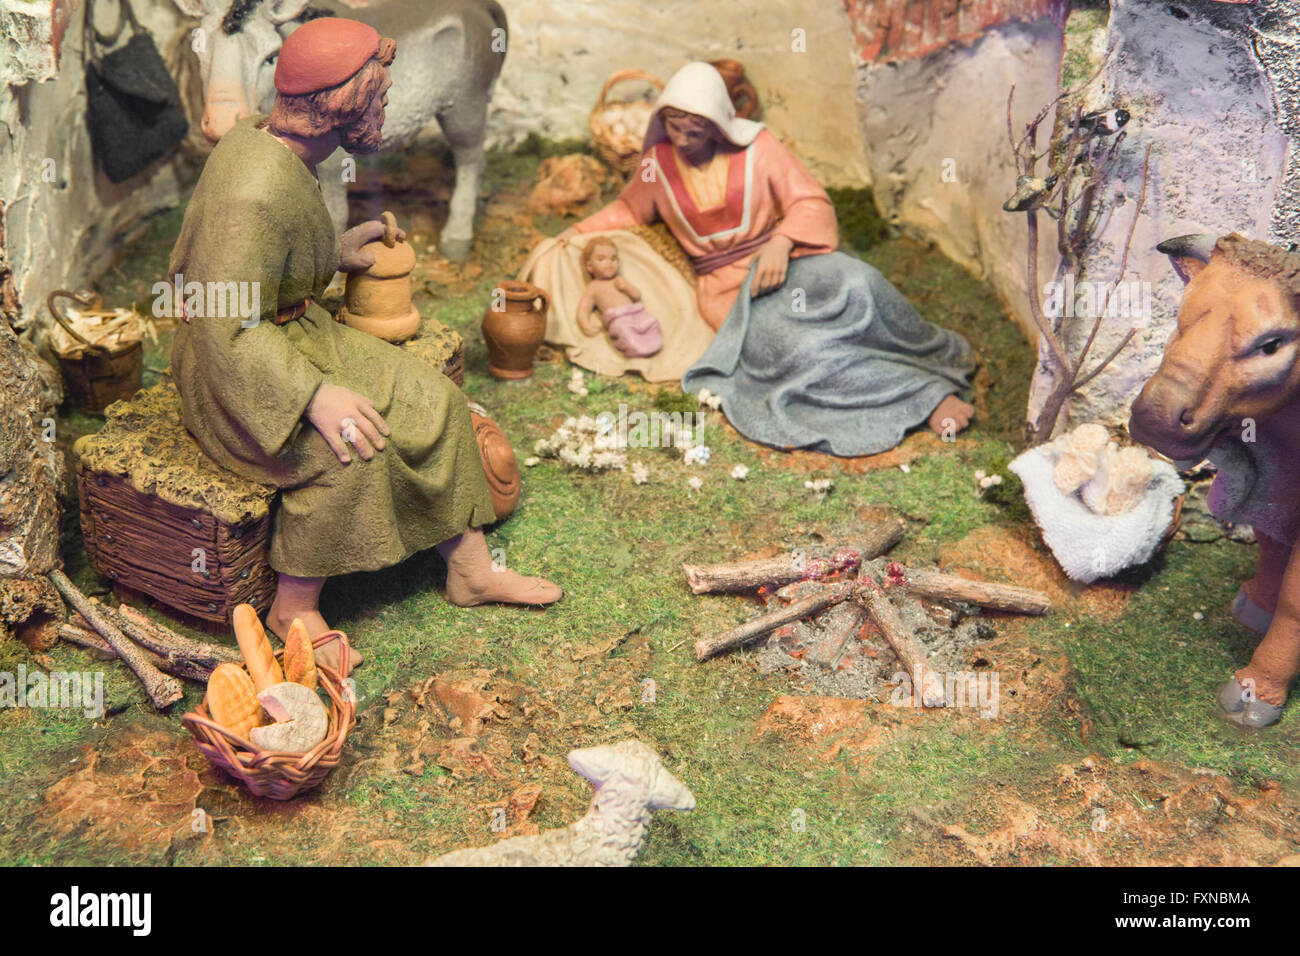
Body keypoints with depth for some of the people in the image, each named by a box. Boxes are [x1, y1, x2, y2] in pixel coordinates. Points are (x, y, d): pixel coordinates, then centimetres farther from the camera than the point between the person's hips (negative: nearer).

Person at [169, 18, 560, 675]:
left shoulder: (259, 138, 1)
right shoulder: (257, 190, -29)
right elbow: (226, 330, -29)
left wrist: (330, 255, 15)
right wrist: (315, 394, -33)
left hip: (293, 335, 10)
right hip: (236, 373, -10)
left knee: (432, 403, 1)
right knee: (350, 447, -31)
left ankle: (470, 569, 10)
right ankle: (294, 605, -11)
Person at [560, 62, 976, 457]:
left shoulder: (755, 146, 1)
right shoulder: (658, 164, 7)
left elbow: (813, 203, -2)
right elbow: (628, 209, 27)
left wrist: (782, 241, -20)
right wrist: (579, 231, 14)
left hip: (782, 260, 0)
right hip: (729, 291, 0)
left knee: (853, 283, -37)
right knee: (795, 347, -35)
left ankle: (936, 357, -14)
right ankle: (925, 397, -30)